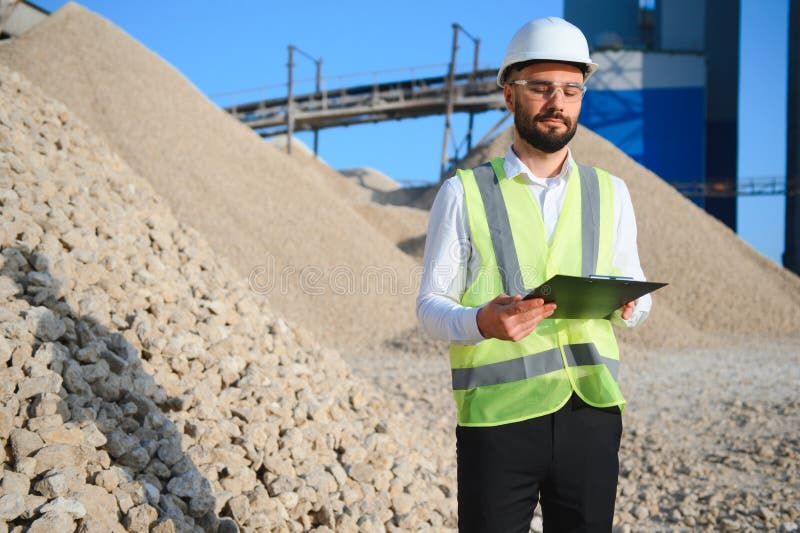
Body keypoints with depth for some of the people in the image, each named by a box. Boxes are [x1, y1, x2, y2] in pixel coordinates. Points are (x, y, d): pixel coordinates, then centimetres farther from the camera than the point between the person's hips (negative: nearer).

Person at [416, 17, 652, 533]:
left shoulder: (610, 193, 12)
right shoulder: (464, 194, 2)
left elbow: (638, 294, 13)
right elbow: (431, 305, -1)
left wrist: (626, 303, -11)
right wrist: (481, 322, -23)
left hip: (592, 413, 3)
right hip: (497, 417, -3)